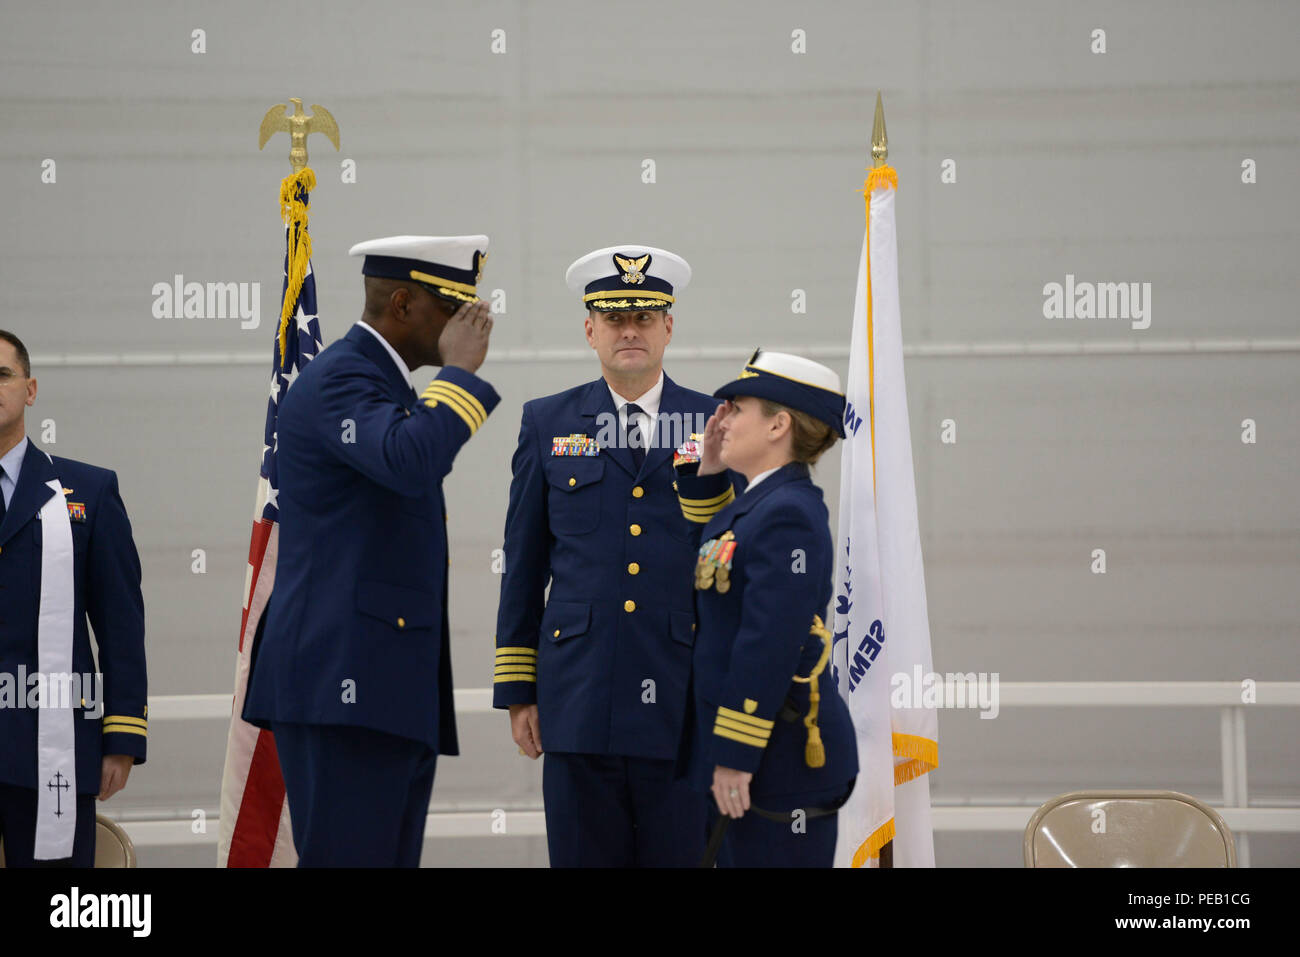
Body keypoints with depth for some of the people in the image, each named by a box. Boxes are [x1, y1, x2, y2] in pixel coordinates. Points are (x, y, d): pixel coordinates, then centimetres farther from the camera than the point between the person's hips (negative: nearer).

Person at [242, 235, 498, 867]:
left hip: (398, 695, 10)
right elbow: (409, 461, -28)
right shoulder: (338, 378, -10)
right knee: (348, 858, -14)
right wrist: (460, 370, -15)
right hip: (345, 682, -10)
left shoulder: (386, 386, 24)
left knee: (392, 859, 5)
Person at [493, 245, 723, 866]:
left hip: (684, 709, -1)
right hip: (578, 697, 1)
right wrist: (517, 692, 7)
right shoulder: (547, 424, 10)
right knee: (583, 857, 1)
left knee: (682, 855, -1)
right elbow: (523, 566, 11)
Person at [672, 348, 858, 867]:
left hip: (781, 761, -10)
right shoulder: (757, 505, 13)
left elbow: (769, 645, -23)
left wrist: (736, 755, -22)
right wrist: (704, 474, 16)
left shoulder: (788, 516, -18)